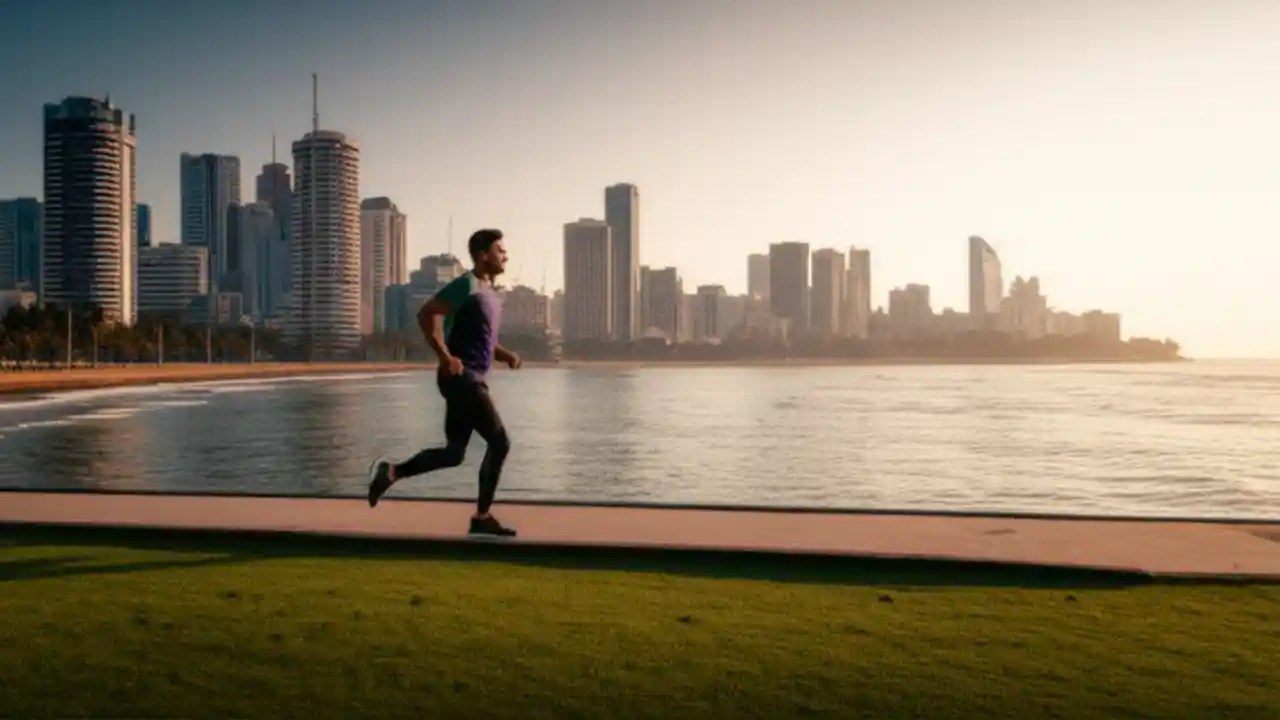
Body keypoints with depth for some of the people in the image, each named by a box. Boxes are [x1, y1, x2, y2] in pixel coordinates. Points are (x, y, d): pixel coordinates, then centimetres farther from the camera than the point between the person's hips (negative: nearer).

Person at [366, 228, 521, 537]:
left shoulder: (489, 292, 19)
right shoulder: (467, 285, -11)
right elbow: (427, 314, -20)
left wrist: (506, 355, 10)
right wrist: (445, 356, -23)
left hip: (471, 380, 10)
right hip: (462, 378, -10)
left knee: (454, 453, 12)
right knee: (499, 443, -7)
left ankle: (391, 472, 17)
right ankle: (482, 517, 3)